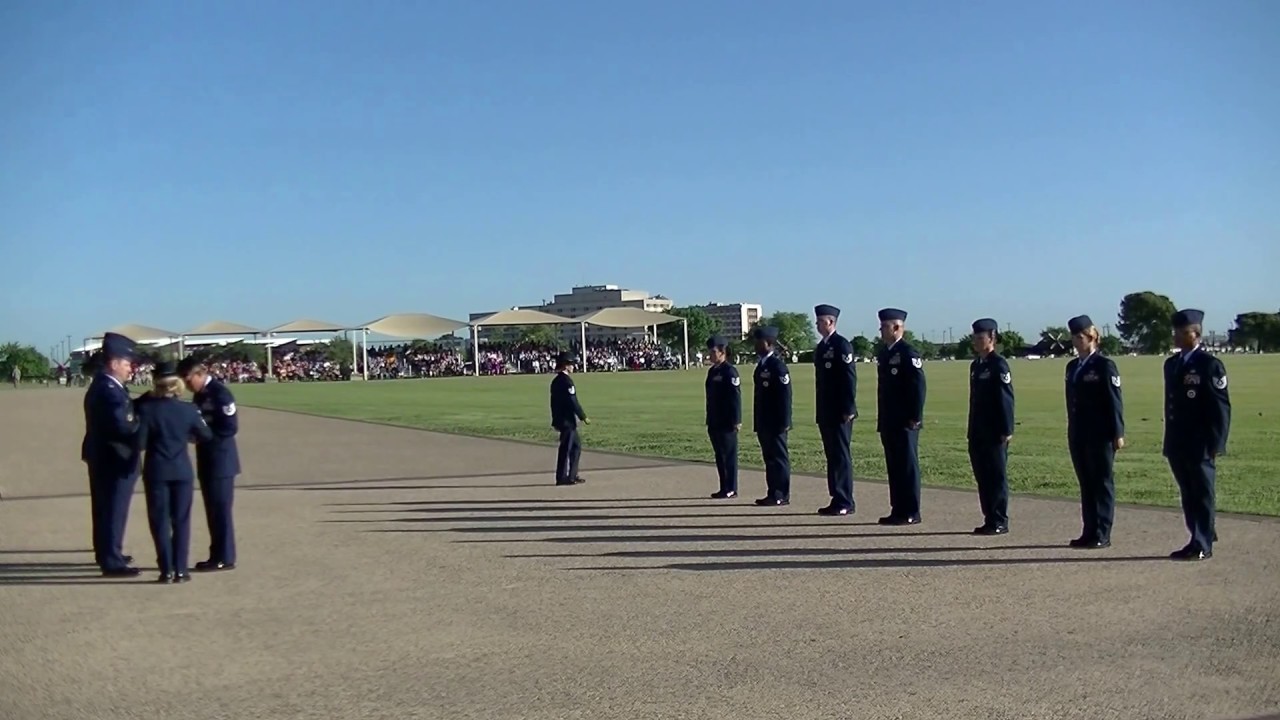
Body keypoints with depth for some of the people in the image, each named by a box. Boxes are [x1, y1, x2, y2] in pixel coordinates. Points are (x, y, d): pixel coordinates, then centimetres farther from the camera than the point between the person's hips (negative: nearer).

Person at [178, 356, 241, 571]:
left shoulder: (220, 393, -17)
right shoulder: (200, 393, 11)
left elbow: (230, 428, -21)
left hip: (220, 461, -9)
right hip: (207, 460, 9)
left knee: (221, 510, -3)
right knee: (213, 511, 13)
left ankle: (224, 558, 3)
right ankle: (218, 555, 20)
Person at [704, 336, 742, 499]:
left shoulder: (729, 371, -11)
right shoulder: (712, 371, 15)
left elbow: (736, 397, -15)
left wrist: (736, 420, -18)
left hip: (727, 423, -8)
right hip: (715, 423, 8)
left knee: (729, 455, -2)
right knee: (720, 456, 11)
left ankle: (731, 489, 3)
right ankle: (724, 488, 17)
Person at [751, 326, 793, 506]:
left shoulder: (777, 365, -13)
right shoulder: (761, 364, 13)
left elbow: (785, 394, -17)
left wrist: (784, 422, -19)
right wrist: (757, 422, 16)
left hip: (775, 423, -9)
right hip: (764, 422, 9)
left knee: (779, 457, -2)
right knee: (769, 457, 12)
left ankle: (782, 495, 3)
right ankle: (773, 493, 17)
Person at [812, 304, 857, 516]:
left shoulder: (842, 345, -10)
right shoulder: (820, 347, 16)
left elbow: (849, 379, -15)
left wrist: (848, 409, -18)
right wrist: (820, 411, 16)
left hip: (840, 413, -8)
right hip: (825, 413, 9)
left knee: (841, 456, -5)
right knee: (832, 456, 10)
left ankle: (845, 503, -1)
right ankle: (837, 500, 15)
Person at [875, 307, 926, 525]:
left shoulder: (908, 353, -12)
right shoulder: (884, 354, 14)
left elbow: (918, 387, -16)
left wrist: (915, 417, -17)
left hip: (905, 423, -8)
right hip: (888, 423, 8)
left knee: (907, 466, -2)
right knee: (894, 466, 11)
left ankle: (911, 513, 3)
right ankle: (898, 510, 18)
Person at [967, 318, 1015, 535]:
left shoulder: (999, 364, -10)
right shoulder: (976, 365, 15)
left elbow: (1006, 398, -14)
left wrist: (1006, 430, -17)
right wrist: (971, 430, 17)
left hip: (995, 434, -8)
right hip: (978, 434, 8)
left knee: (996, 477, -2)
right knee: (982, 476, 10)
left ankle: (999, 522, 4)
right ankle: (989, 519, 17)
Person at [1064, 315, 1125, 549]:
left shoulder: (1104, 365, -7)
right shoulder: (1072, 366, 14)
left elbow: (1115, 402, -10)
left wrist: (1117, 433, -14)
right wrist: (1071, 433, 15)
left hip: (1100, 435, -7)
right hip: (1078, 436, 7)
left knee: (1102, 483, 0)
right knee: (1086, 484, 10)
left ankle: (1102, 535, 4)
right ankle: (1090, 532, 16)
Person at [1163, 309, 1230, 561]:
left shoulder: (1210, 364, -9)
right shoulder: (1171, 363, 13)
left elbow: (1221, 407, -11)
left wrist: (1215, 444, -14)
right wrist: (1169, 441, 14)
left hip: (1200, 445, -7)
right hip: (1177, 445, 7)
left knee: (1201, 495, 1)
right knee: (1188, 494, 13)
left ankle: (1202, 545, 7)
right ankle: (1203, 537, 24)